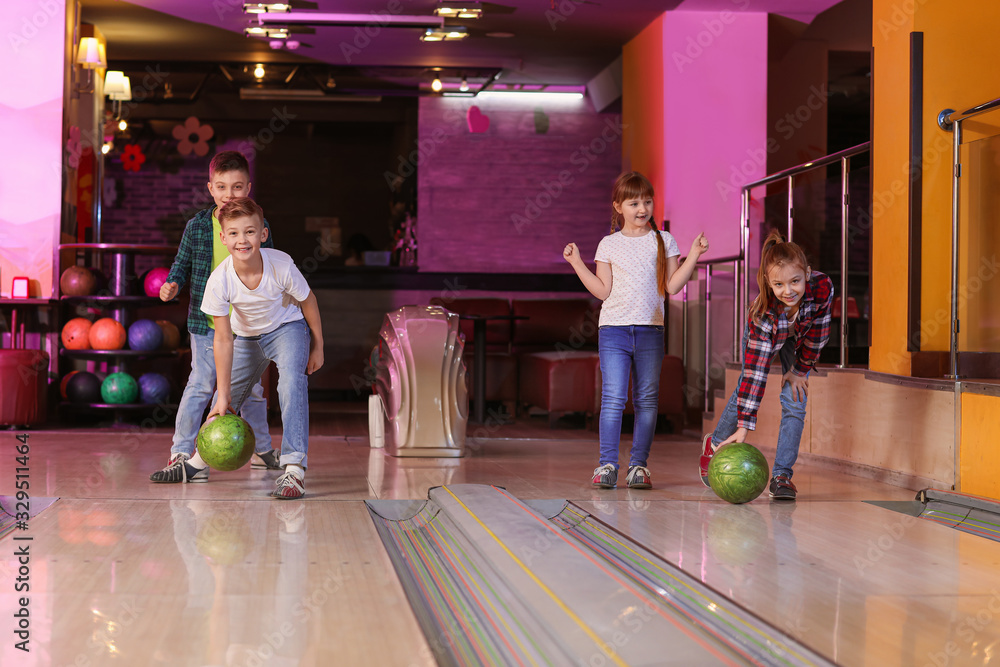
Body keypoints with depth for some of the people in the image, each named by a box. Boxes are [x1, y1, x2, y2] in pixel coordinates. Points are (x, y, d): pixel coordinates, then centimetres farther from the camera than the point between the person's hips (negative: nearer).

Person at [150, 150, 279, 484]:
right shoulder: (197, 226, -3)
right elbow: (182, 263, 6)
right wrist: (173, 284, -11)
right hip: (206, 323, -2)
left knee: (251, 390, 15)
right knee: (199, 386, -6)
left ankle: (262, 448, 32)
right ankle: (182, 454, -2)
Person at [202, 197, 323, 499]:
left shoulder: (281, 265, -32)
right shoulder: (219, 281, -30)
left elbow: (307, 302, -12)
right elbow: (224, 339, -23)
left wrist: (317, 347, -1)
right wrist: (223, 394, -21)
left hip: (287, 328, -2)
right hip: (247, 336, 2)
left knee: (292, 381, -29)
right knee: (227, 400, 13)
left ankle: (294, 469, -29)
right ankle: (200, 457, 41)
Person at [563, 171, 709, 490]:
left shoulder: (663, 241, 8)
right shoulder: (609, 244, 7)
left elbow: (672, 286, 3)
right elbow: (603, 290, 2)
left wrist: (694, 255, -4)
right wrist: (577, 263, -3)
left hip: (650, 330, 1)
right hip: (614, 328, -1)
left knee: (647, 399, 3)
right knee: (613, 397, -9)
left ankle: (638, 464, 9)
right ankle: (607, 464, -5)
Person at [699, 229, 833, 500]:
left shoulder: (823, 287, -41)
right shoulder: (762, 314, -45)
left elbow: (818, 333, -20)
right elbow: (755, 371, -43)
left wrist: (800, 370, -10)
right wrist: (744, 427, -45)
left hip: (798, 339, 2)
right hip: (762, 337, -2)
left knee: (794, 402, -8)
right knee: (745, 391, 10)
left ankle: (781, 475, -3)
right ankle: (715, 444, 37)